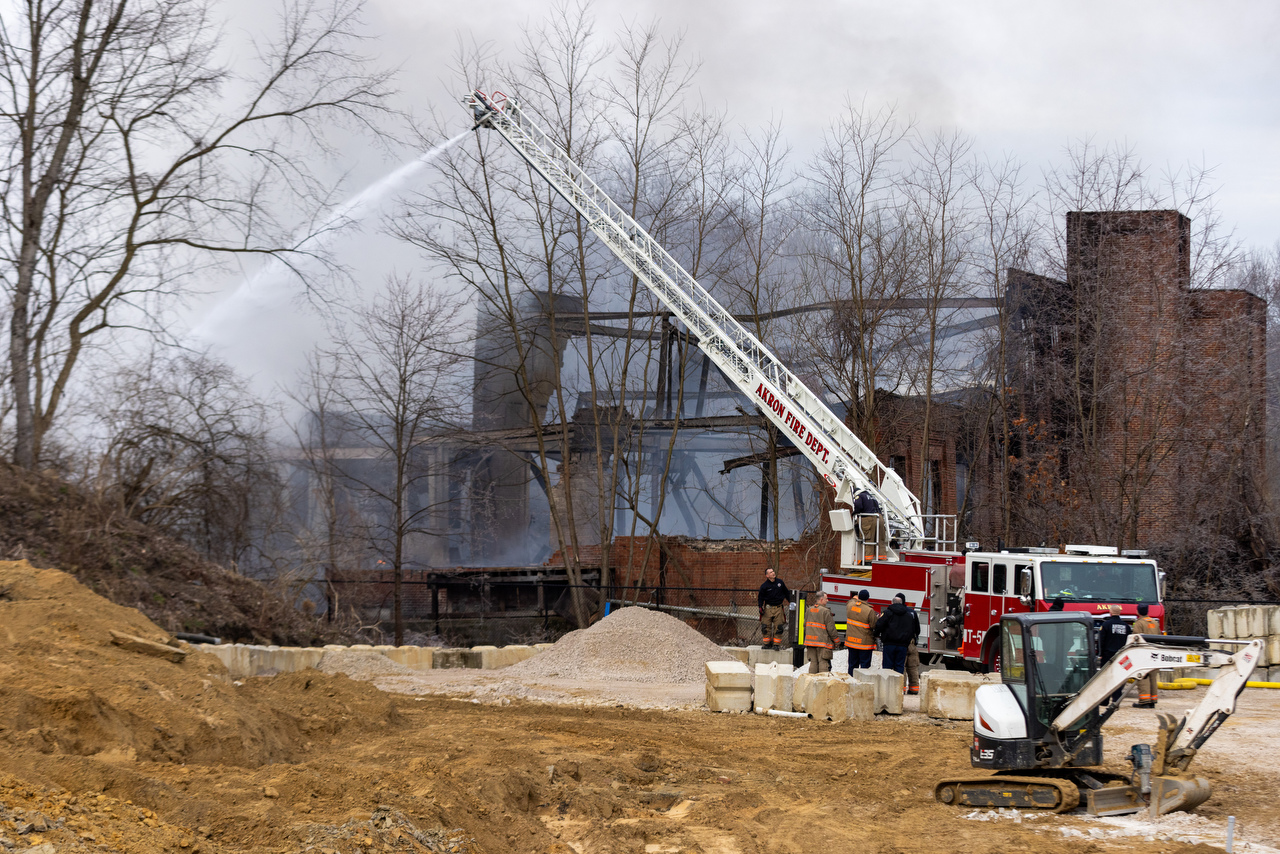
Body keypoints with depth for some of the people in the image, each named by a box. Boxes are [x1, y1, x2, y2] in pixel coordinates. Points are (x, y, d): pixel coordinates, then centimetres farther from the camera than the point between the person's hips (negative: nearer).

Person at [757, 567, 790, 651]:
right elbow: (760, 598, 3)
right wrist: (760, 607, -10)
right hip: (768, 608, -1)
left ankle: (776, 644, 4)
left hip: (779, 608, 1)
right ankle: (766, 643, 8)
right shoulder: (764, 586, -3)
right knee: (766, 627, -2)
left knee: (778, 627, -2)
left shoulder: (780, 582, 5)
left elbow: (786, 593, 17)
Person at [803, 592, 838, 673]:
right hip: (823, 642, -6)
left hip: (810, 641, 6)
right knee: (824, 663, -4)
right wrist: (835, 641, 0)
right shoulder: (825, 611, -12)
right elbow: (830, 628, -10)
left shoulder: (809, 610, 8)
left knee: (813, 663, 10)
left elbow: (805, 625, 16)